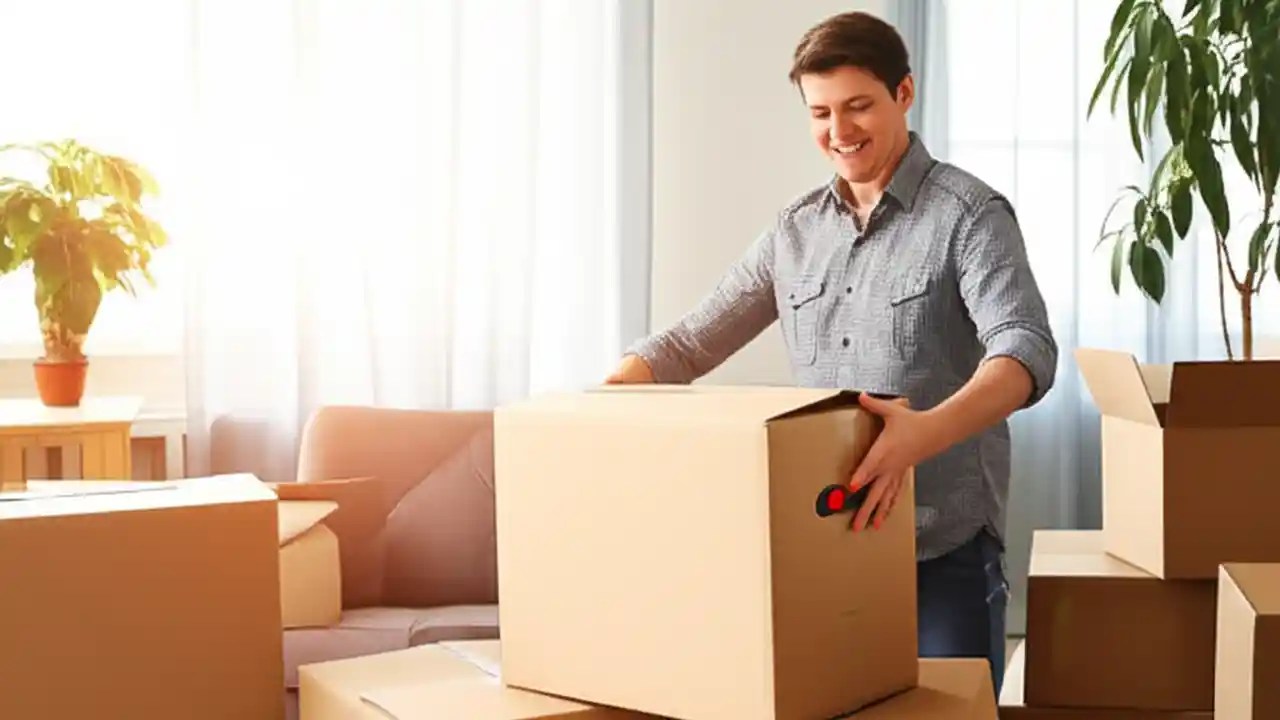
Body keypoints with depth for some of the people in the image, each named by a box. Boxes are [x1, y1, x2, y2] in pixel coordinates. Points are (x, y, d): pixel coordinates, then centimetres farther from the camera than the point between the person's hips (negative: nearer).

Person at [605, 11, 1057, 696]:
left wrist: (928, 431, -41)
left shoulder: (969, 214, -8)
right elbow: (691, 340, 10)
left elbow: (1026, 350, -22)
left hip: (945, 550, -4)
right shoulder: (794, 229, 9)